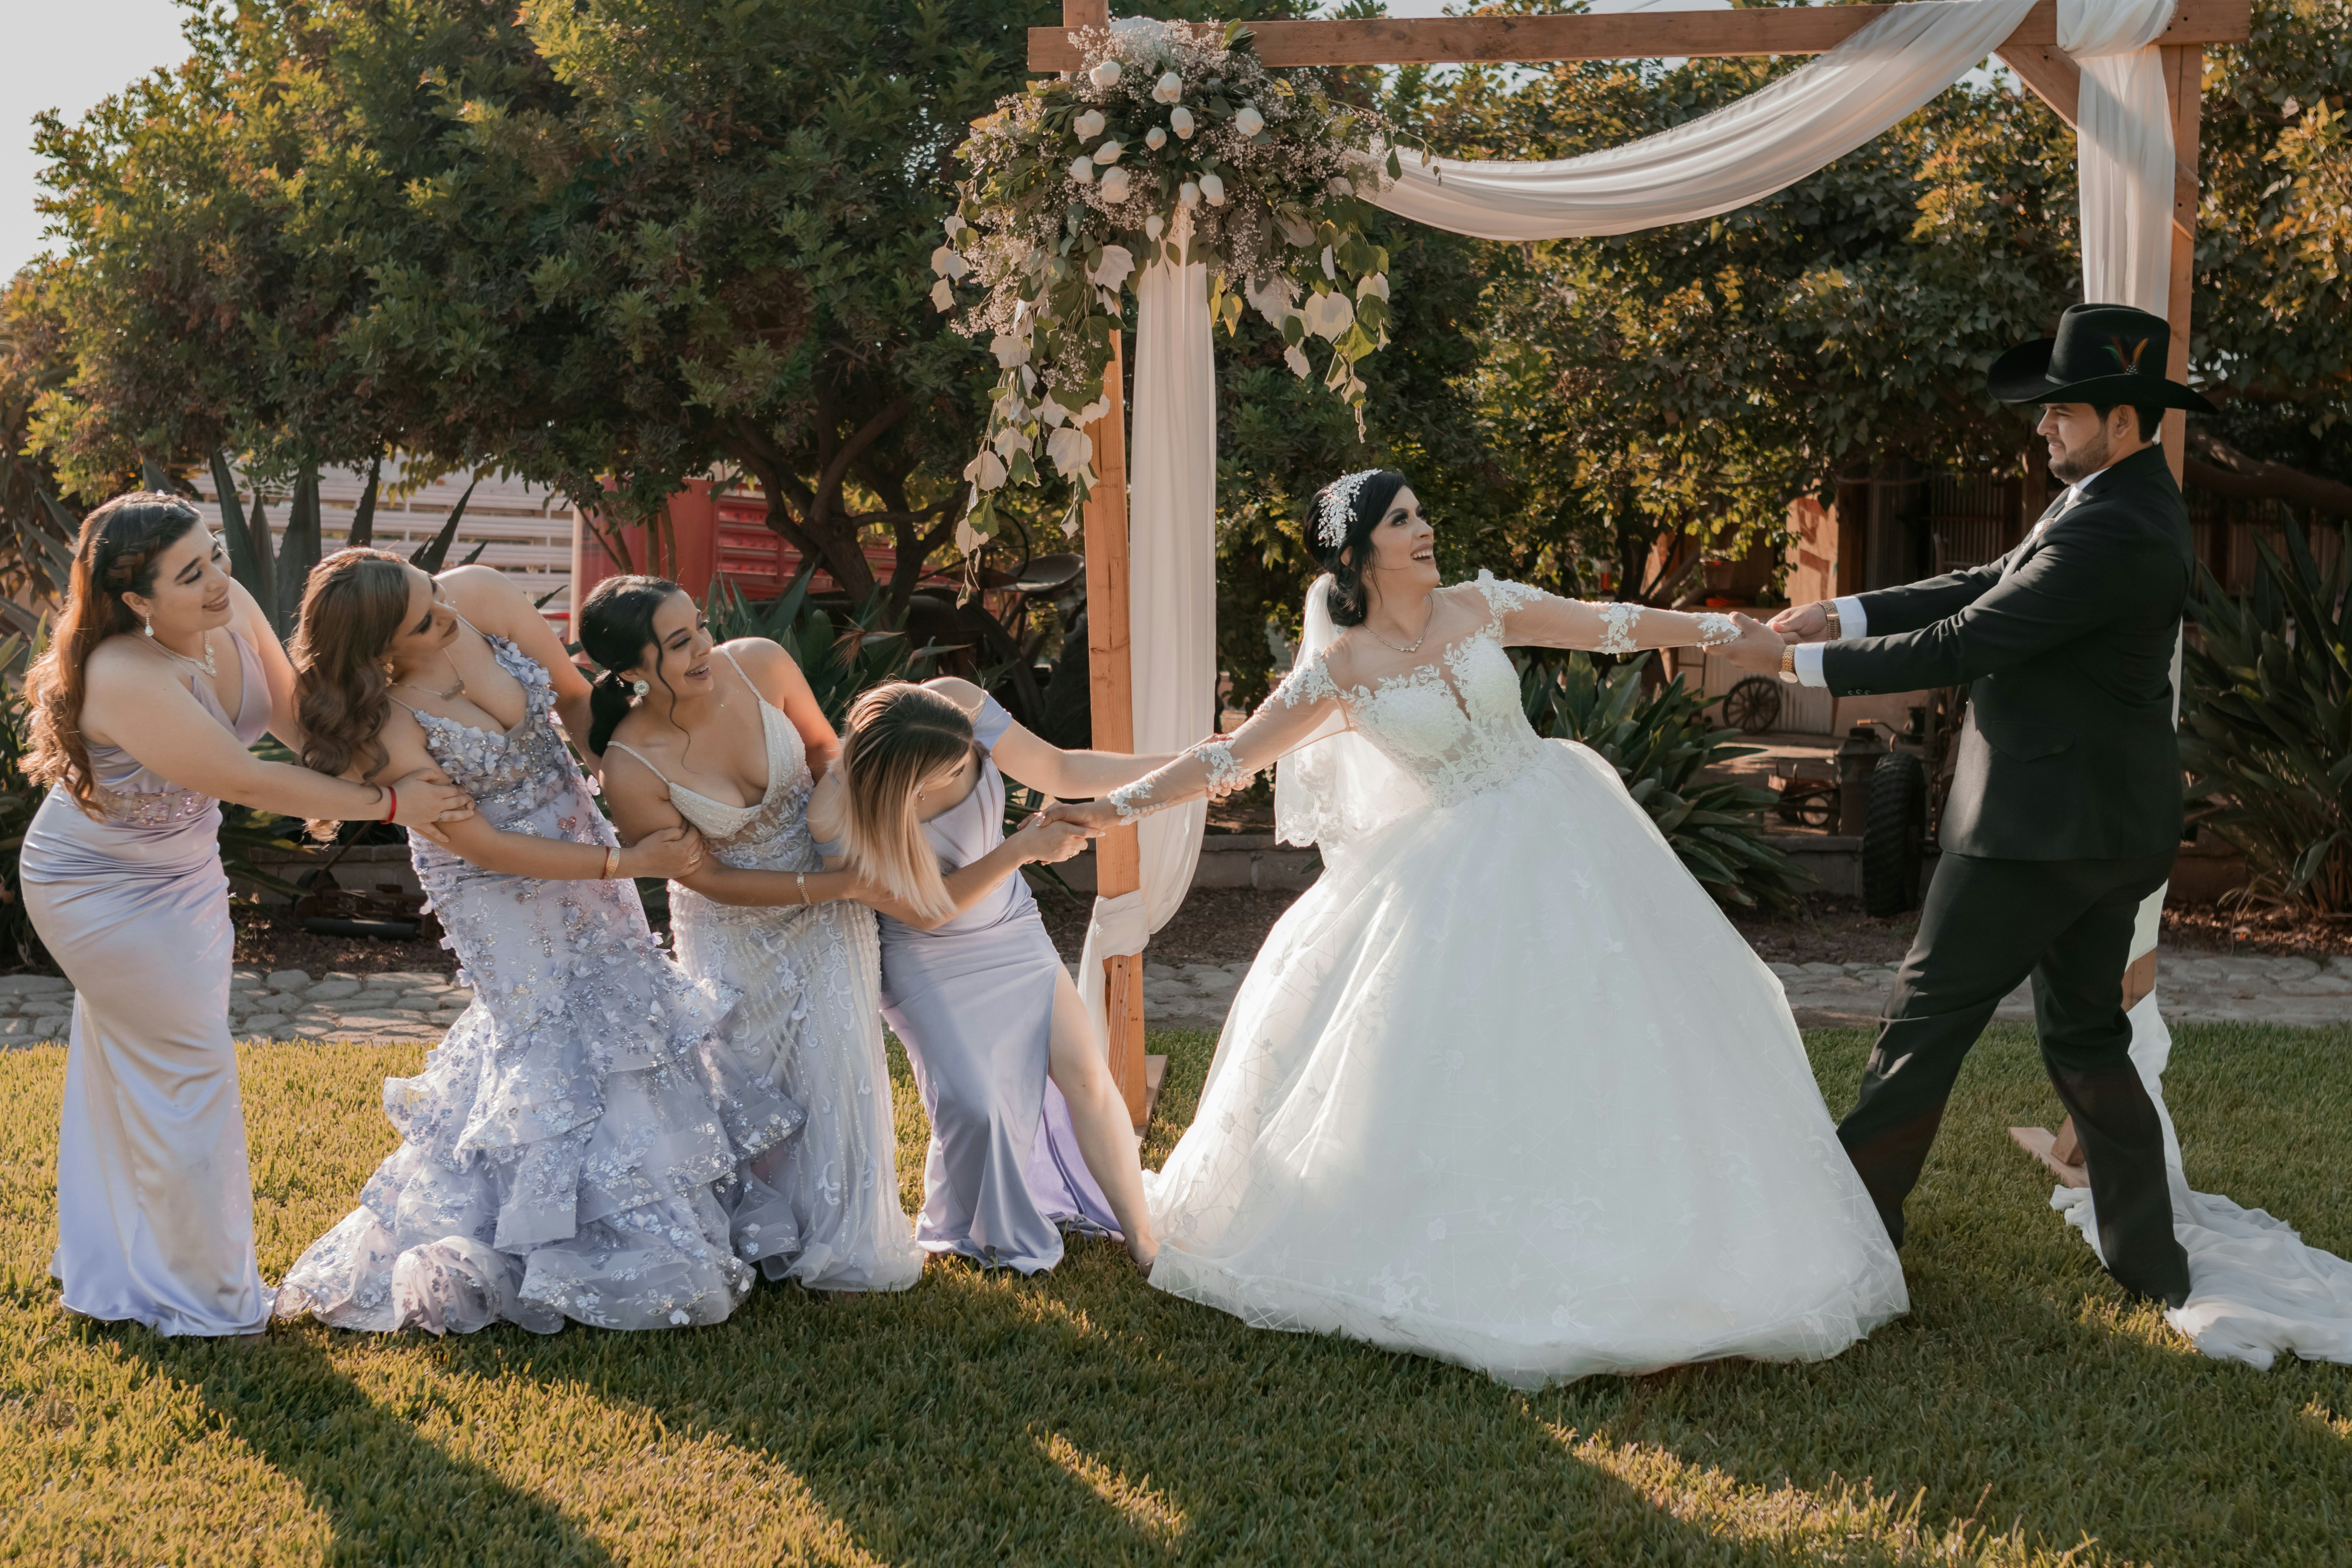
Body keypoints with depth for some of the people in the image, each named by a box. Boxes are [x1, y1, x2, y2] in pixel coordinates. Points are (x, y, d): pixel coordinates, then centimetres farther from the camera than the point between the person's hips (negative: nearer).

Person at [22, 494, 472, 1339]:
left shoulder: (232, 609, -16)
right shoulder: (126, 679, -37)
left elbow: (291, 714, 0)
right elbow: (250, 781, -31)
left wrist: (387, 759, -12)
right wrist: (388, 804, -26)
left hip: (181, 870, 7)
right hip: (103, 889, -7)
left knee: (122, 1070, 20)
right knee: (187, 1076, 2)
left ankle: (105, 1272, 38)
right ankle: (203, 1298, 19)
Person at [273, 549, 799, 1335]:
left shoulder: (485, 595, -21)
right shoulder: (387, 732, -32)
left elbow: (575, 696, -7)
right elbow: (487, 847, -24)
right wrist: (627, 863, -23)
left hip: (578, 825, 6)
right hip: (498, 887, -6)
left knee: (617, 1006, 16)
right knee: (552, 1031, 2)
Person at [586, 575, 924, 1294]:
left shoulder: (759, 663, -22)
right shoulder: (632, 771, -29)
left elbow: (823, 748, 0)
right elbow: (712, 879, -18)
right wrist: (838, 884, -21)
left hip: (827, 904, 2)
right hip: (733, 931, -2)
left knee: (835, 1067, 2)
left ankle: (843, 1240, 20)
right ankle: (764, 1236, 31)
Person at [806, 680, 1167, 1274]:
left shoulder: (960, 706, -25)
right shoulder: (837, 819, -33)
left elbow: (1060, 770, -12)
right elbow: (924, 913, -21)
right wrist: (1020, 850, -29)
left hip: (1012, 930, 4)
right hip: (931, 961, -4)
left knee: (1085, 1074, -2)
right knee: (974, 1104, -12)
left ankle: (1141, 1238, 11)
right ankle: (984, 1232, 19)